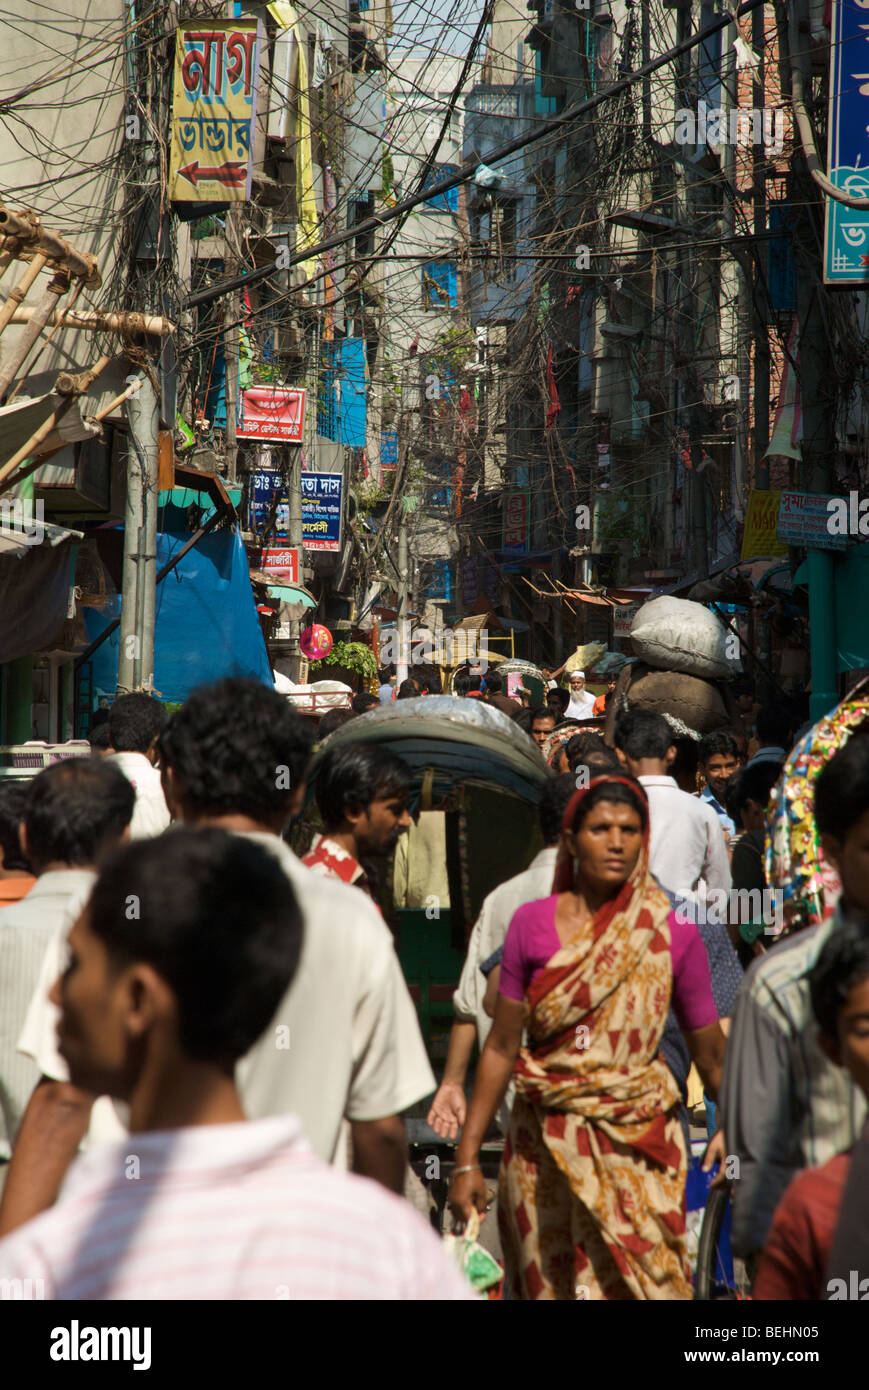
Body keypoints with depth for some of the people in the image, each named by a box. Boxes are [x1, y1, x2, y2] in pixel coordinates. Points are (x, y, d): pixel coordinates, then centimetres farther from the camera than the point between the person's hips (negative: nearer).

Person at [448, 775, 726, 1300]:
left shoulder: (673, 934, -3)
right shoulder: (531, 924, 1)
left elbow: (713, 1051, 3)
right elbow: (501, 1046, 4)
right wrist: (468, 1158, 3)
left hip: (638, 1143, -2)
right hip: (545, 1146, 2)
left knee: (636, 1282, -8)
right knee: (548, 1285, 8)